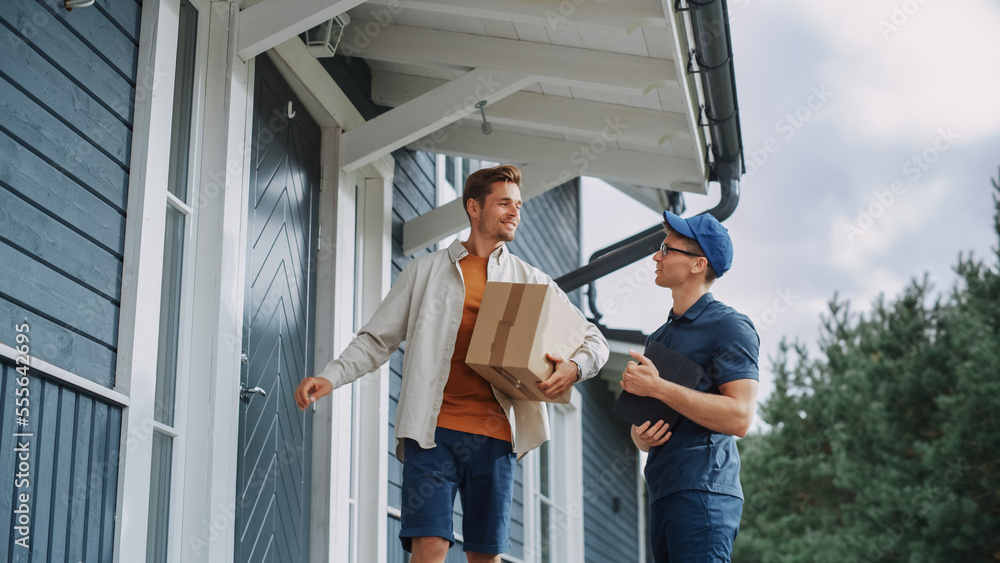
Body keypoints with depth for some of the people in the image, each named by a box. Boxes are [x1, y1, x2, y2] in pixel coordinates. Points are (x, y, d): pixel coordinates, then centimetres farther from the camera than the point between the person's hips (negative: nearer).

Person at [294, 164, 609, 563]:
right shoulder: (426, 271, 11)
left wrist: (574, 368, -8)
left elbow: (594, 340, 15)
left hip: (494, 434, 2)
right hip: (433, 429, -2)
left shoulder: (532, 282, 14)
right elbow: (378, 339, 11)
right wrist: (330, 378, -5)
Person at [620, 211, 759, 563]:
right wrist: (641, 438, 3)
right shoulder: (659, 337, 23)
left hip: (703, 493, -8)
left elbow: (739, 418, -16)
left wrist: (658, 387, -16)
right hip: (662, 494, 8)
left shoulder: (730, 327, -4)